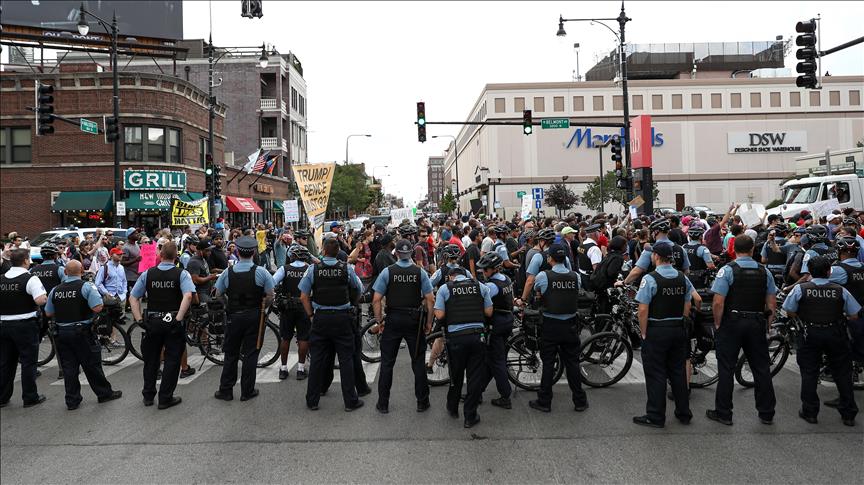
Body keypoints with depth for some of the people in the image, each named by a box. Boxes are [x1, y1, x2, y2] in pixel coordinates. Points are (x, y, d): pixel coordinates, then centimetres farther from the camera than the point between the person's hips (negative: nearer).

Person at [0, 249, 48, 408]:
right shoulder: (30, 279, -13)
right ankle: (30, 397, 9)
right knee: (28, 362, 3)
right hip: (25, 325, -5)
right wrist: (45, 297, -4)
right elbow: (40, 300, -24)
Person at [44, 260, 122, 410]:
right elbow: (97, 308, -21)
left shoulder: (55, 290, 3)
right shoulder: (87, 287, -12)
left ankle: (72, 401, 14)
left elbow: (48, 313, 8)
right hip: (82, 332, -4)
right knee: (92, 365, 6)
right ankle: (104, 393, 17)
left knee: (68, 367, 9)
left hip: (62, 333, 4)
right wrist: (98, 295, -3)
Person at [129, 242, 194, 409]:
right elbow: (188, 296, -24)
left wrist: (139, 319, 1)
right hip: (173, 323, -3)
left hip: (152, 322, 3)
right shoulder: (182, 274, -8)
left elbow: (133, 298, 1)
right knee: (172, 360, 7)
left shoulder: (148, 274, 2)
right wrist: (178, 318, -20)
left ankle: (148, 396, 27)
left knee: (151, 359, 18)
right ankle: (165, 398, 10)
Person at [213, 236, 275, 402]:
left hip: (233, 317, 2)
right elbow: (270, 297, -8)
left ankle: (226, 390, 19)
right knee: (250, 354, 6)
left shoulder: (228, 272, -4)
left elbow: (218, 295, 4)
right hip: (254, 317, -1)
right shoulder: (261, 272, -10)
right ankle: (247, 391, 11)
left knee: (231, 354, 13)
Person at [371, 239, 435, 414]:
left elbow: (376, 300, -7)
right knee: (418, 362, 10)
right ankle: (422, 402, 17)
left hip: (393, 320, 0)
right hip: (414, 320, 1)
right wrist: (429, 322, 4)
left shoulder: (387, 272, -4)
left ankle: (383, 404, 15)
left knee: (387, 363, 9)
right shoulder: (420, 272, -3)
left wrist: (379, 321, 2)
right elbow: (430, 299, -5)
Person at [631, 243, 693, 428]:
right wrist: (679, 324, 17)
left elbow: (643, 310, -17)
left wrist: (643, 333, -7)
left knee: (656, 374, 2)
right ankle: (684, 414, 26)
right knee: (678, 371, 16)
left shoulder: (650, 279, -16)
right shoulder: (683, 278, 3)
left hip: (656, 331, -6)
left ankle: (656, 417, 9)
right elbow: (687, 306, 8)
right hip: (679, 330, 6)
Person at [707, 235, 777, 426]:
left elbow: (718, 303, -16)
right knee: (762, 369, 12)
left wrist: (718, 324, -4)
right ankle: (766, 413, 21)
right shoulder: (764, 272, 4)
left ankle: (723, 413, 9)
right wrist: (767, 326, 14)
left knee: (726, 369, 3)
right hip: (757, 324, 4)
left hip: (732, 323, -4)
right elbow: (772, 304, 4)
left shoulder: (727, 270, -10)